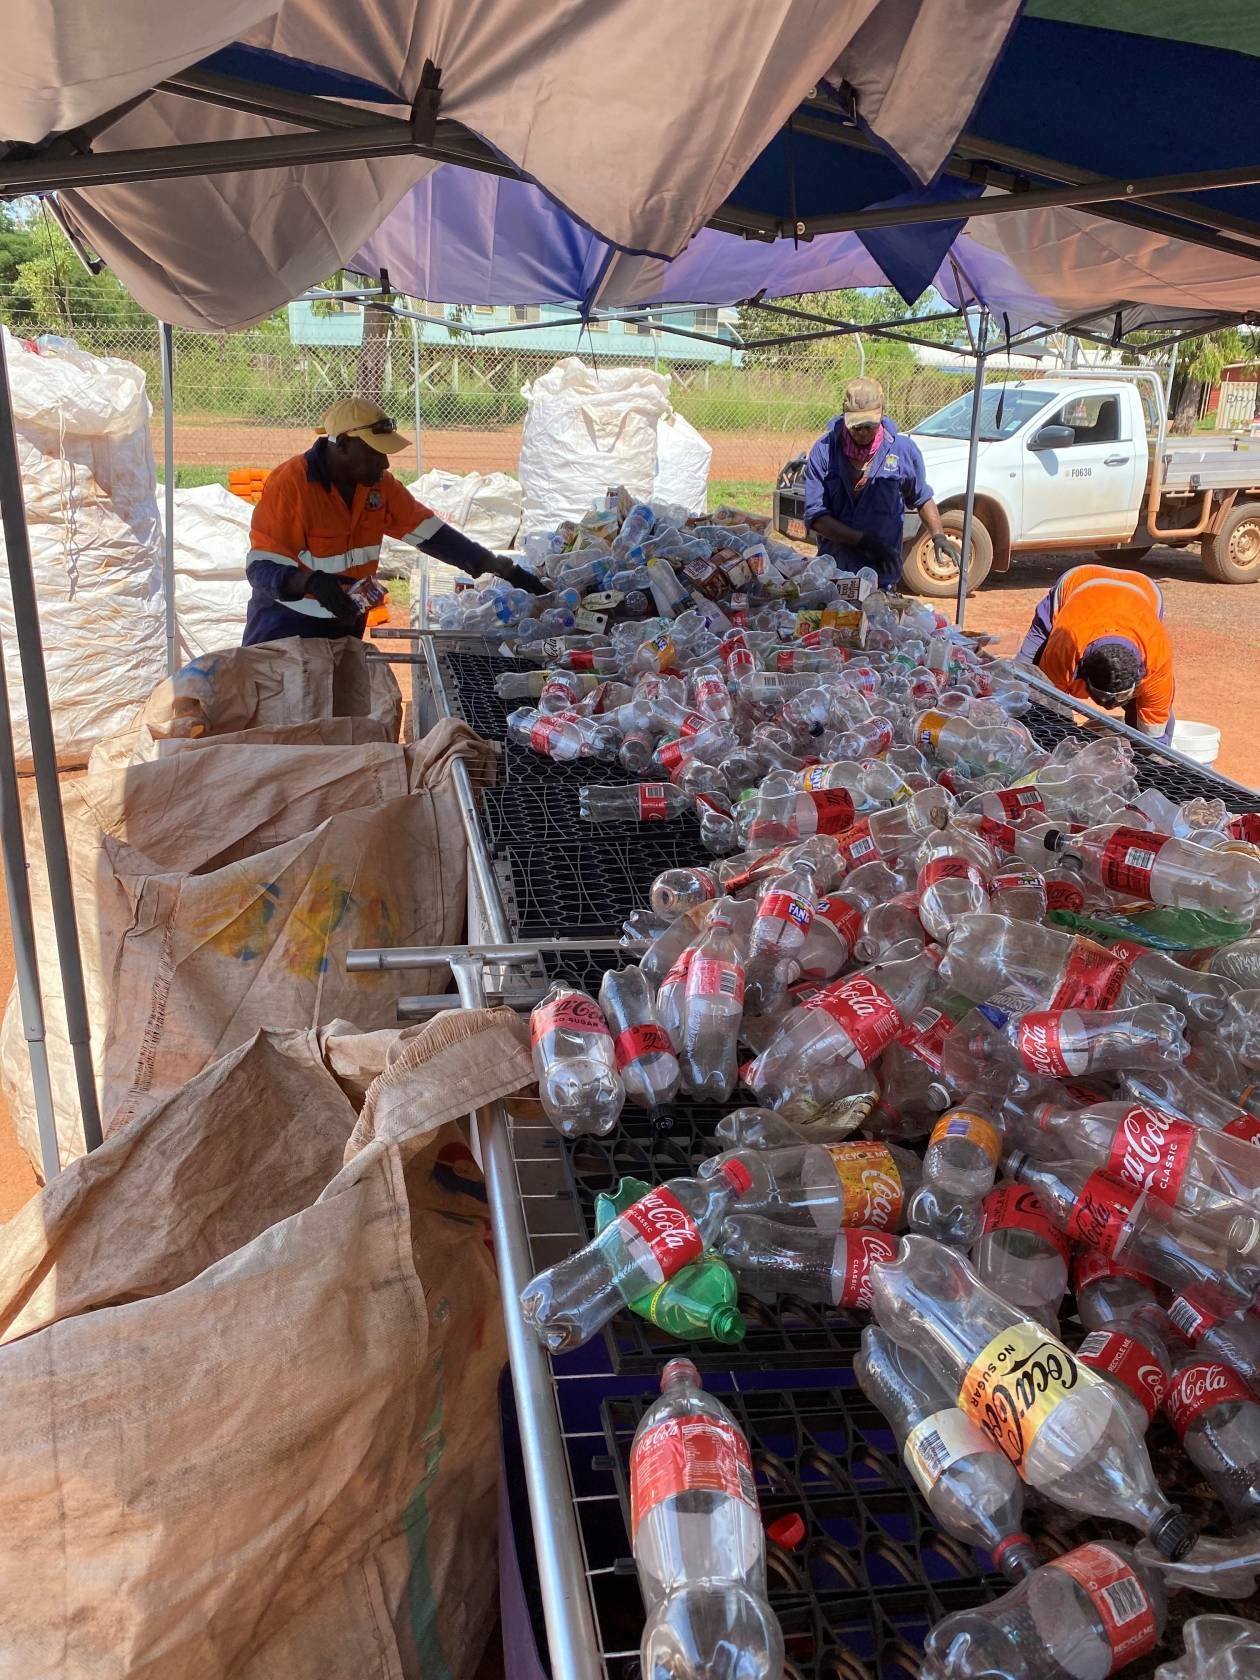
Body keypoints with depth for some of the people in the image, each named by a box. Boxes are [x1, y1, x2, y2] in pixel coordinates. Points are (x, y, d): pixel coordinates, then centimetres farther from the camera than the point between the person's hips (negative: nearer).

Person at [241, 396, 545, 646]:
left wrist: (504, 570, -9)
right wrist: (312, 583, -44)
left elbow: (433, 534, -1)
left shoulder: (379, 484, -2)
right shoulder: (290, 485, -20)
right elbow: (261, 569, -23)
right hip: (284, 631, -5)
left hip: (345, 626, 5)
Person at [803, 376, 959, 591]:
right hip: (832, 571, 0)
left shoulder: (904, 449, -1)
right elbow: (815, 515, -10)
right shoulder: (824, 450, -5)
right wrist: (863, 541, -18)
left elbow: (922, 499, 16)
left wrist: (938, 536, 0)